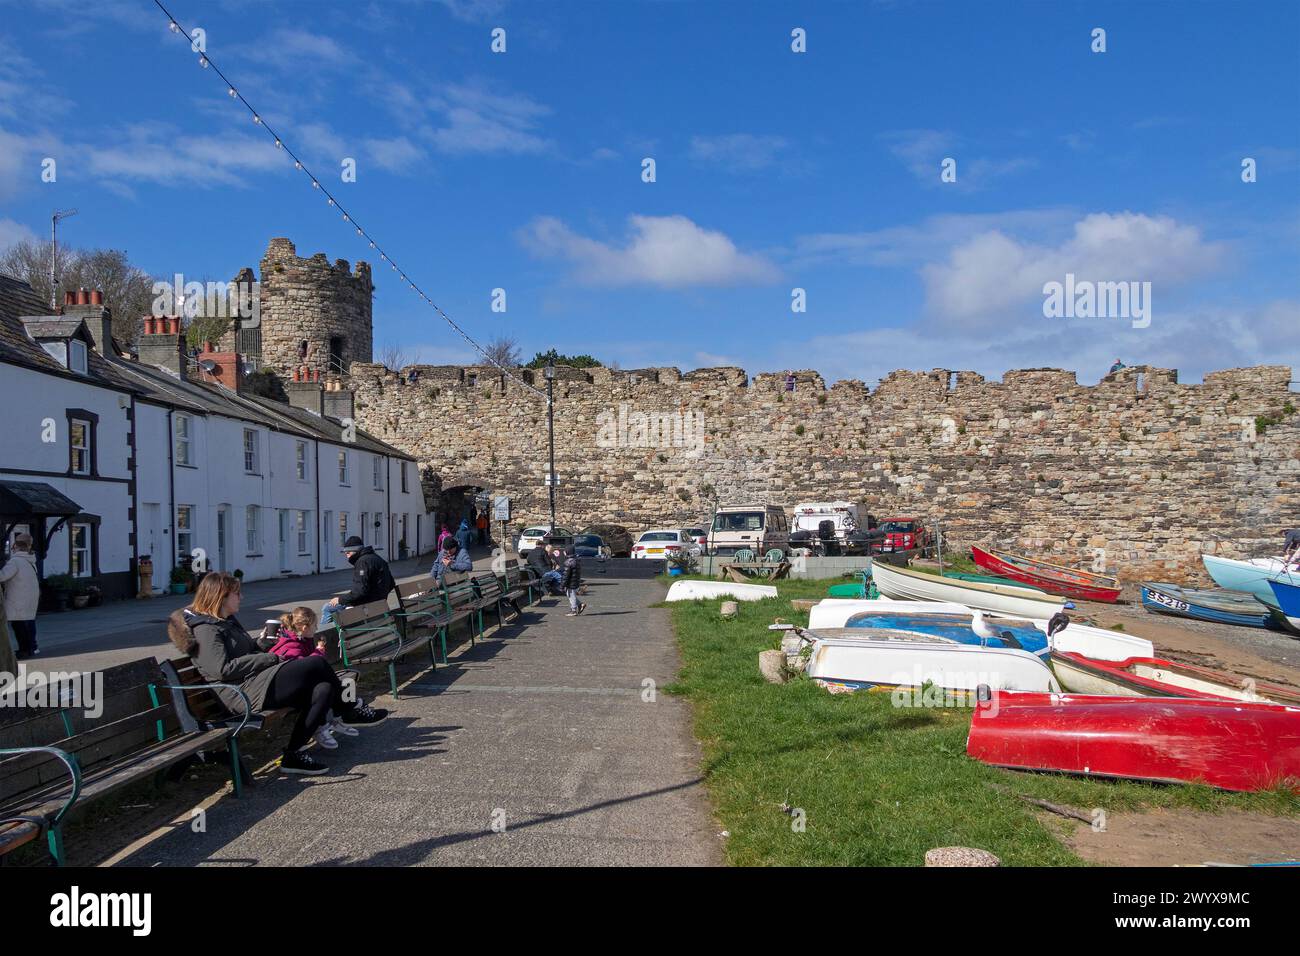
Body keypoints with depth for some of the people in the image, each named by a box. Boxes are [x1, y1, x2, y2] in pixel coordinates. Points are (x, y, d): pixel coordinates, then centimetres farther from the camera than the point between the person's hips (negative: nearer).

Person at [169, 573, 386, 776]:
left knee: (323, 689, -12)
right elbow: (223, 669, -18)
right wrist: (269, 658, -13)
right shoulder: (205, 629, -7)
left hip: (259, 682, 10)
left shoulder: (229, 621, 24)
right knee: (317, 663, -17)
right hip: (244, 693, -10)